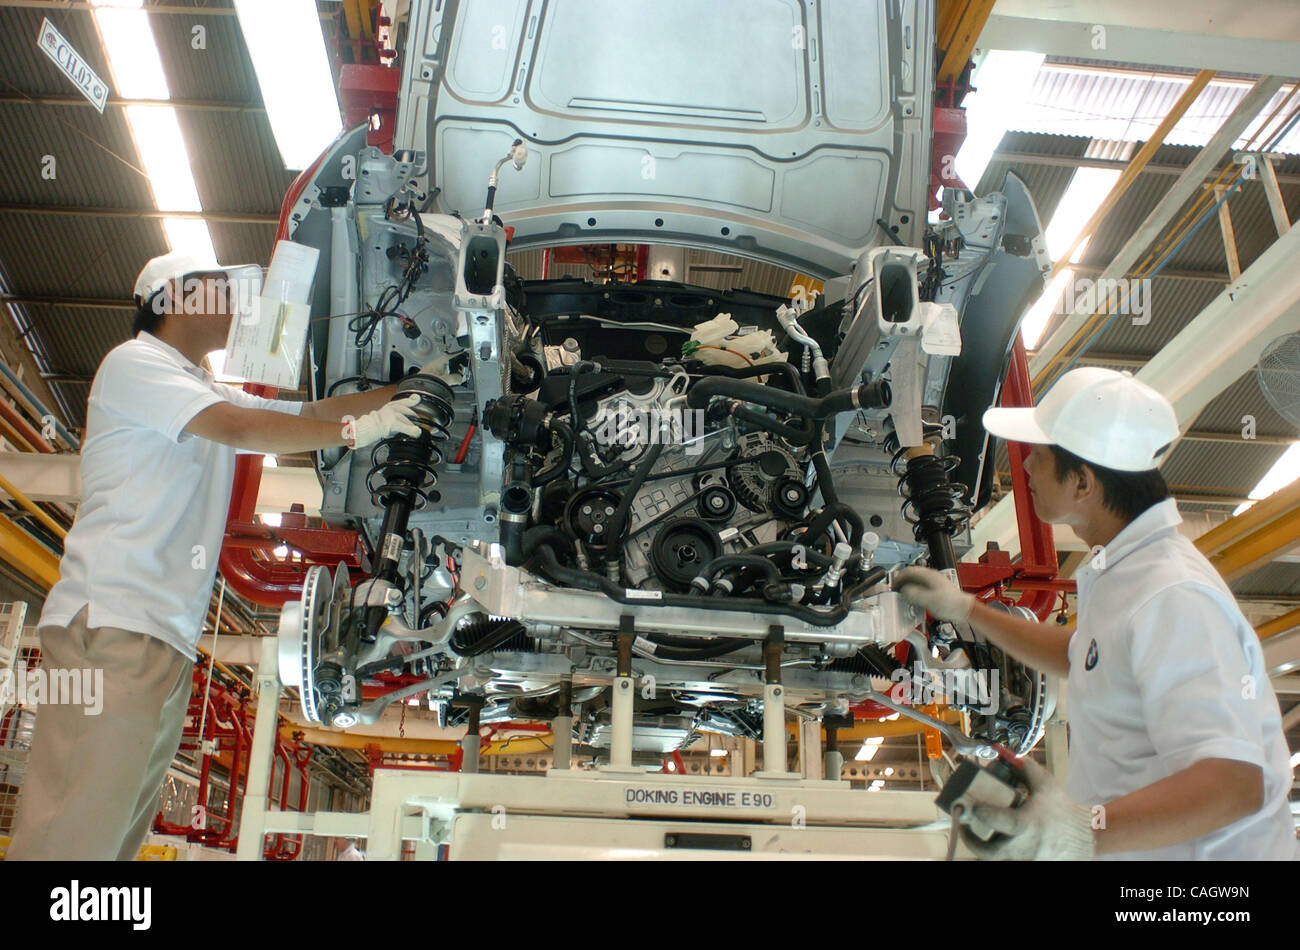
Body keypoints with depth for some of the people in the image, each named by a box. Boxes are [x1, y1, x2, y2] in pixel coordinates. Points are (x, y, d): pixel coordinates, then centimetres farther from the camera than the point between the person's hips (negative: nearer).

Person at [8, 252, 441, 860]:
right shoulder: (133, 363, 0)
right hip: (110, 624, -9)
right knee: (73, 837, -12)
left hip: (169, 638, 9)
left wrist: (403, 390, 15)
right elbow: (239, 428, -13)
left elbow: (308, 413, 23)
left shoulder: (210, 395, 26)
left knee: (119, 829, 7)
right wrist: (356, 430, -10)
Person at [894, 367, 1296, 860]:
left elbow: (1234, 782, -32)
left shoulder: (1172, 600, -25)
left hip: (1195, 848, -8)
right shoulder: (1125, 570, 6)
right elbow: (1081, 657, 25)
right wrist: (965, 610, 26)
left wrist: (1087, 832, -44)